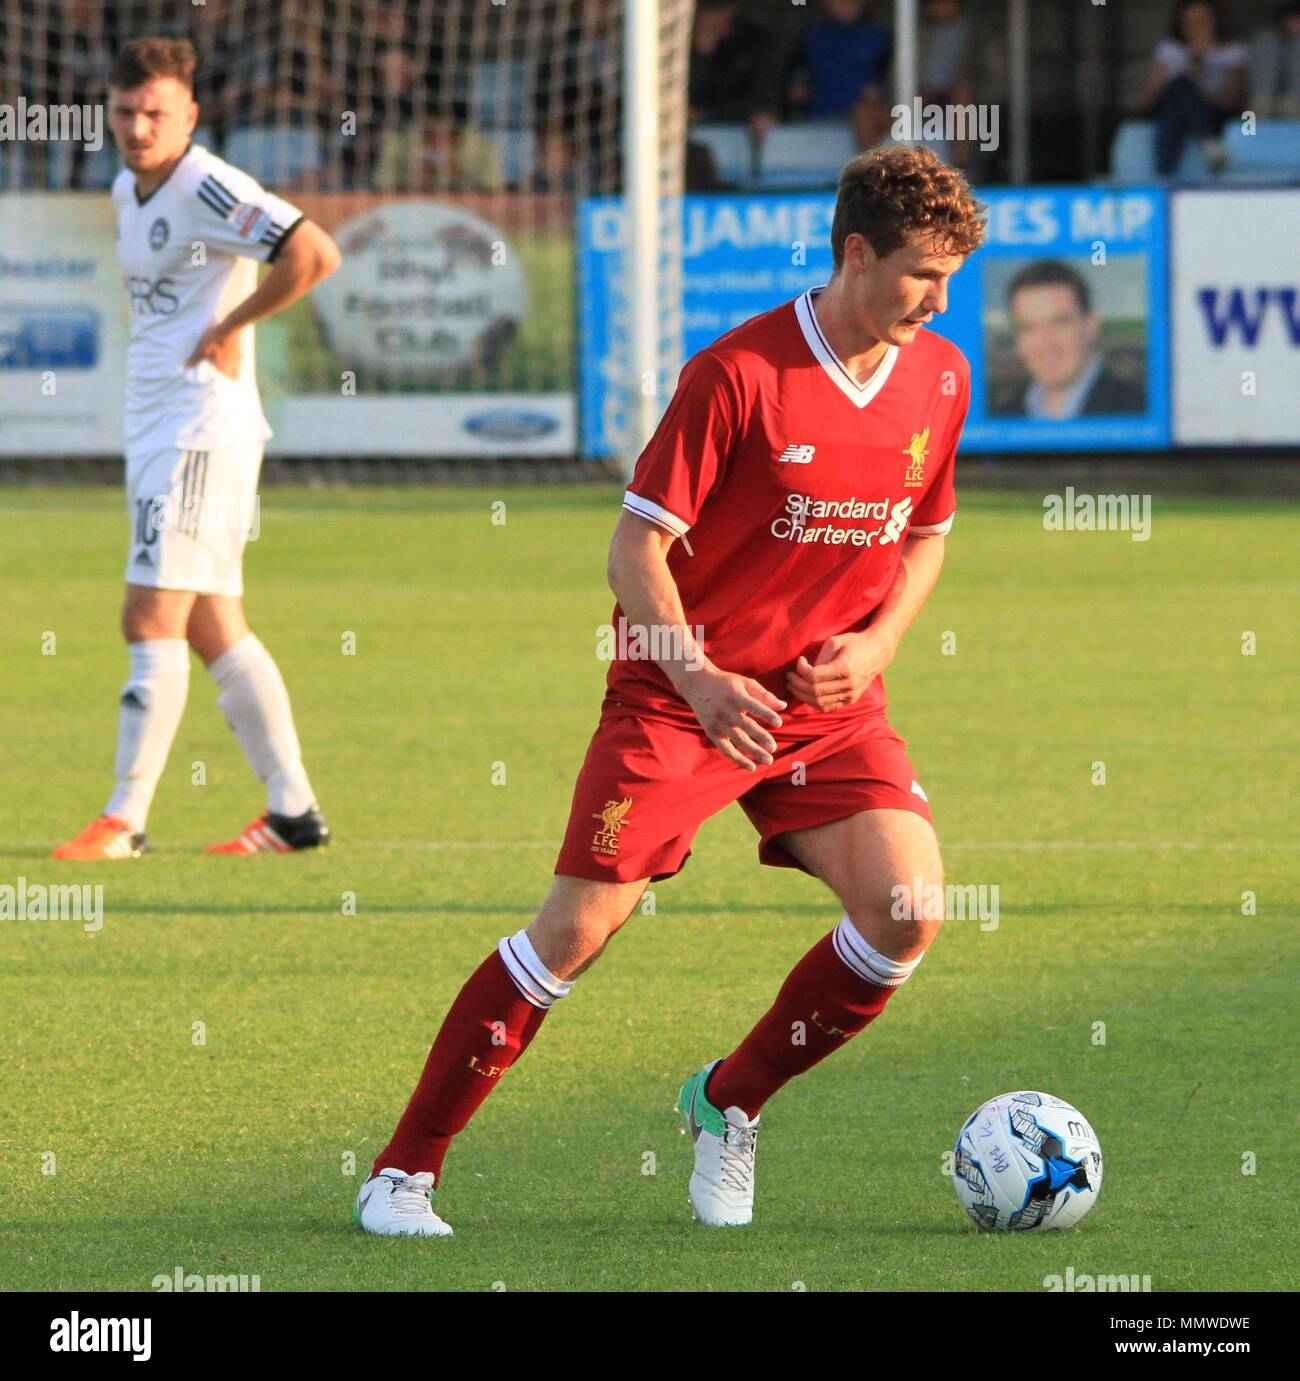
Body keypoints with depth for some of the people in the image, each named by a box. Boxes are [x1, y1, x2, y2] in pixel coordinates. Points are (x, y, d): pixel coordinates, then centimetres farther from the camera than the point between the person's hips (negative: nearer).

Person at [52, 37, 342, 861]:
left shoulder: (209, 189, -14)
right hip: (156, 429, 10)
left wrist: (229, 327, -15)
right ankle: (293, 811, 12)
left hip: (201, 428, -10)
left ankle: (124, 821, -8)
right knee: (213, 632, 9)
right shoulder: (128, 191, 14)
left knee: (153, 621, -10)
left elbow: (316, 254, -25)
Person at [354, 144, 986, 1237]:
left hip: (829, 700, 5)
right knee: (582, 924, -11)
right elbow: (637, 545, -13)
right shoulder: (738, 372, -17)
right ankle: (405, 1171, -2)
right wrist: (701, 679, -26)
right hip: (680, 692, -5)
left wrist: (878, 643, -2)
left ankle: (730, 1107, 10)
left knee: (909, 912, -13)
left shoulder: (940, 378, 1)